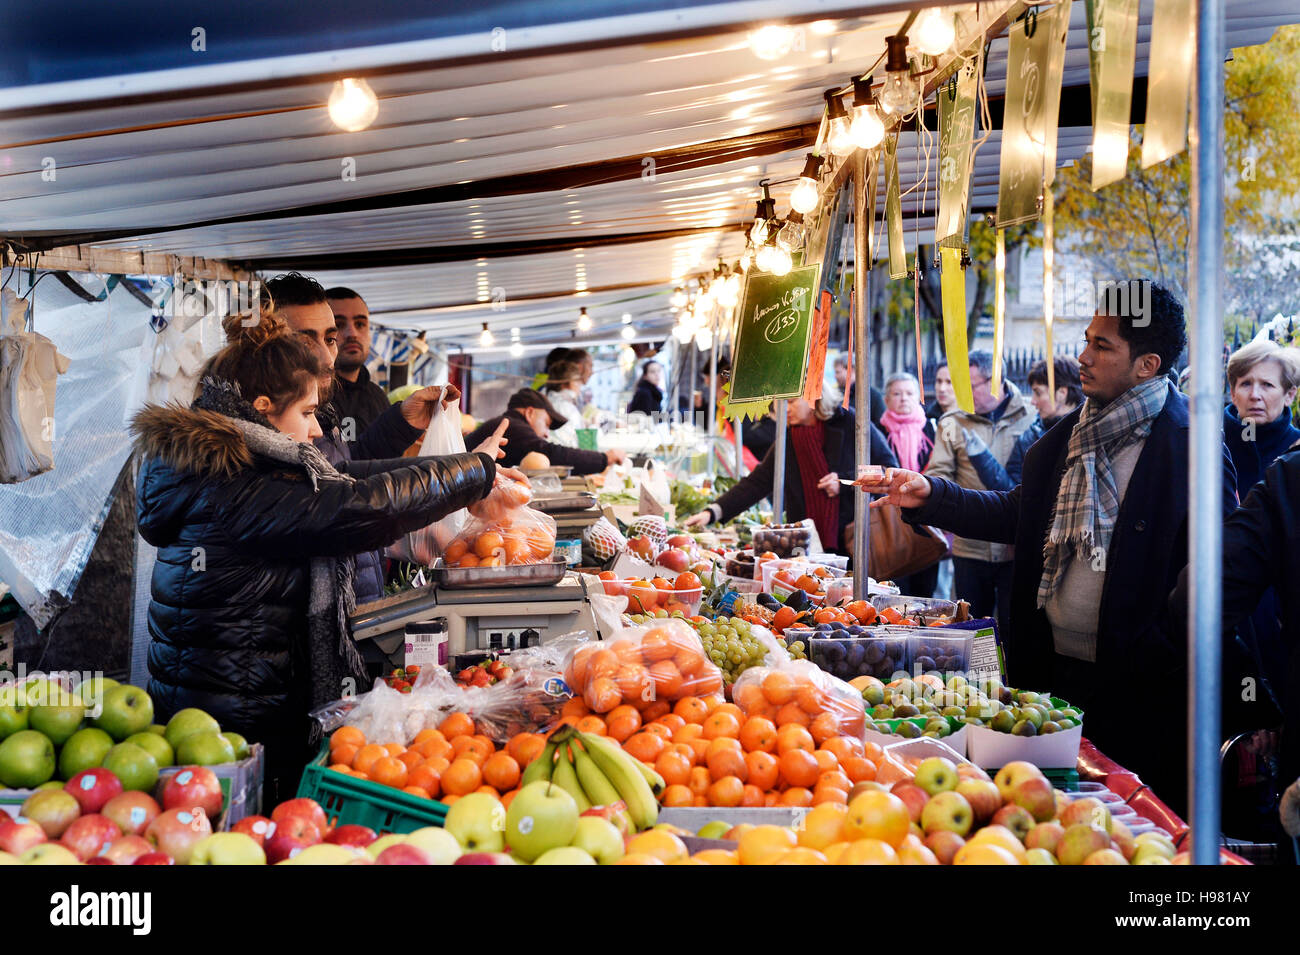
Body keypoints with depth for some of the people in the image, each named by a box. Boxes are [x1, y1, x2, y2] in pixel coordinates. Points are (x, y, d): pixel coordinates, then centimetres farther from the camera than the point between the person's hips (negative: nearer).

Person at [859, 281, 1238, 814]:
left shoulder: (1189, 446, -13)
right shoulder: (1067, 435, 10)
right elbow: (1016, 513, 16)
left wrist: (1162, 659, -17)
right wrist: (930, 496, 6)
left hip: (1135, 686, -7)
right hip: (1053, 666, 7)